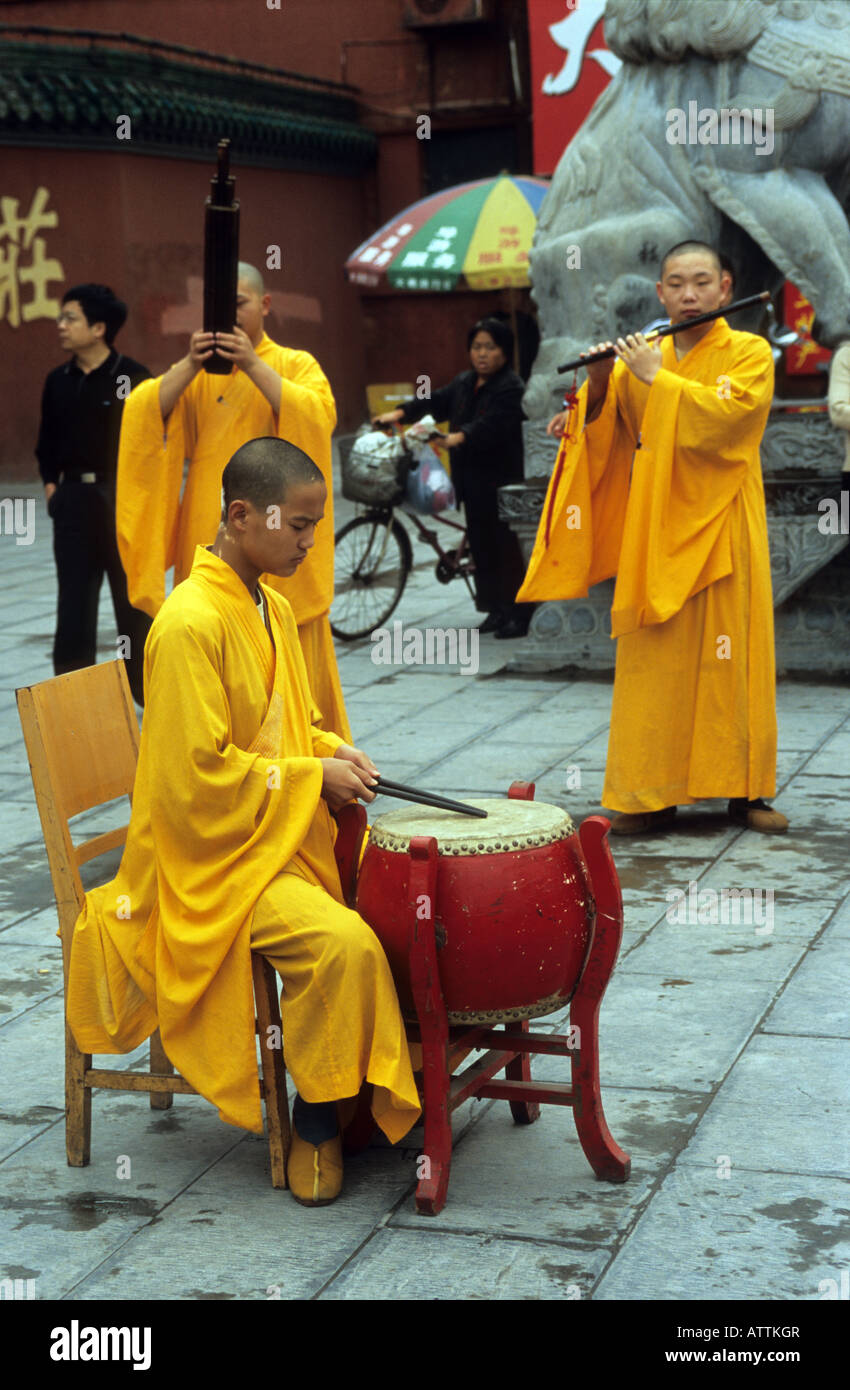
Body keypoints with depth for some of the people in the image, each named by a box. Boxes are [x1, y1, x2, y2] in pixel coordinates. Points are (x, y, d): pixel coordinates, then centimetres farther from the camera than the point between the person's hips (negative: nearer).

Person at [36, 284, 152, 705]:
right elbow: (47, 439, 15)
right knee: (74, 596, 6)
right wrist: (50, 481, 3)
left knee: (132, 594, 7)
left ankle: (146, 687, 21)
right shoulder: (58, 381, 6)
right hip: (73, 498, 4)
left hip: (121, 497, -4)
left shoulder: (133, 378, -8)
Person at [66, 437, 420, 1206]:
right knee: (342, 943, -27)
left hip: (283, 834, 9)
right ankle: (317, 1120, -7)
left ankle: (386, 1093, 12)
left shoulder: (274, 609, 9)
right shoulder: (190, 624, -20)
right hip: (216, 859, -9)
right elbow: (197, 776, -22)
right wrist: (311, 777, -16)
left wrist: (332, 749, 1)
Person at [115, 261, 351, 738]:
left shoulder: (296, 365, 4)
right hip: (210, 536, 3)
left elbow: (320, 416, -17)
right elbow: (142, 415, -3)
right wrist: (191, 365, -16)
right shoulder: (194, 373, 12)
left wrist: (254, 364, -21)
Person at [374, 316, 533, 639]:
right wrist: (400, 413, -2)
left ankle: (519, 613, -2)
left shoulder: (510, 388, -11)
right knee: (481, 545, 10)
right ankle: (496, 609, 19)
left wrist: (458, 437, -40)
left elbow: (490, 425, -25)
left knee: (506, 546, -7)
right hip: (471, 480, 8)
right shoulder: (464, 383, 16)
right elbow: (435, 401, 13)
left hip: (499, 482, -8)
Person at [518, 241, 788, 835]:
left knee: (730, 657, -1)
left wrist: (656, 377, -17)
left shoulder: (750, 353, 1)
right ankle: (651, 794, 7)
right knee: (652, 659, 2)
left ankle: (745, 789, 10)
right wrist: (598, 385, -9)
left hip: (719, 532, -3)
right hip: (652, 532, 3)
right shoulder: (642, 358, 12)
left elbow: (725, 415, -18)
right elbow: (601, 432, 8)